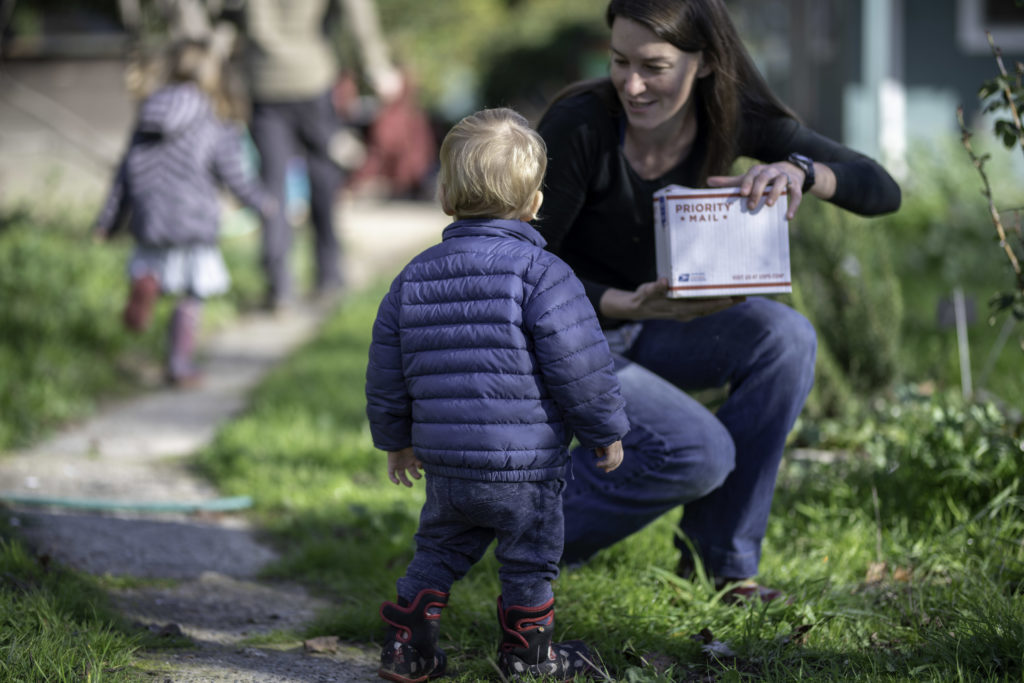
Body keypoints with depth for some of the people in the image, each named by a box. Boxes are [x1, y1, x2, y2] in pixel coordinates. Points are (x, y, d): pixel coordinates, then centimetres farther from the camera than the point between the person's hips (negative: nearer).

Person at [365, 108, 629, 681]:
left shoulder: (414, 278, 6)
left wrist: (396, 439, 25)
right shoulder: (540, 273, -11)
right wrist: (608, 432, 1)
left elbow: (387, 371, 12)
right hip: (525, 463, -5)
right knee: (531, 555, 14)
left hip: (444, 462, 5)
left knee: (441, 547, 22)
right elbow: (580, 366, -12)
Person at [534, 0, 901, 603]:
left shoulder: (731, 116, -14)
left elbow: (881, 191, -15)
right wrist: (632, 305, -36)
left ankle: (722, 554, -5)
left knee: (785, 338, -20)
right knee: (700, 454, -25)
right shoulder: (580, 125, -27)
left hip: (645, 322, 5)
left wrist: (799, 170, -37)